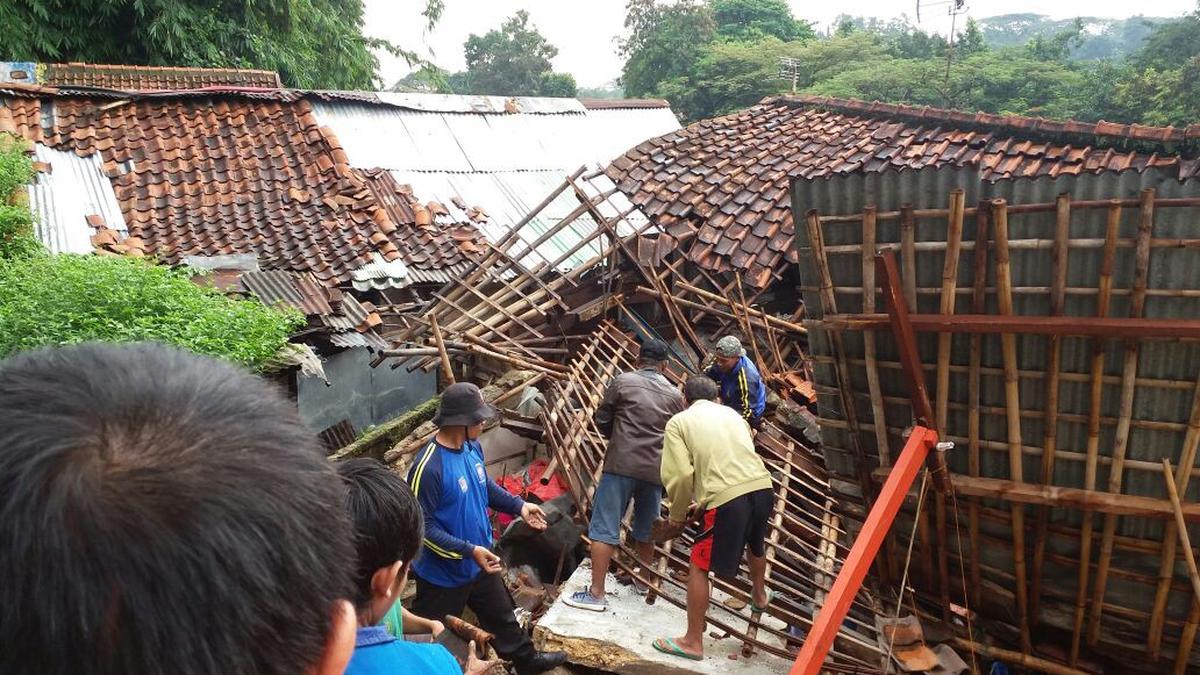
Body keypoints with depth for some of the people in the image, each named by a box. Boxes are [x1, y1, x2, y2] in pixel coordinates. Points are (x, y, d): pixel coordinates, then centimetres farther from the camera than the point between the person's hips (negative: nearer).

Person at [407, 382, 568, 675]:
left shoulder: (472, 446, -5)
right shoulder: (428, 466, -32)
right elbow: (422, 526, -27)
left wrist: (519, 505, 4)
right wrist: (468, 550, -30)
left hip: (479, 562, 8)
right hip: (443, 573, -8)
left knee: (502, 615, 29)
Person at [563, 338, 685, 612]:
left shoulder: (623, 381, 1)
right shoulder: (675, 394, 11)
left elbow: (601, 420, 5)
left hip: (621, 464, -4)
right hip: (655, 469, 4)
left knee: (605, 528, -2)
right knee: (646, 529, 21)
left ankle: (596, 593, -5)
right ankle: (643, 579, 37)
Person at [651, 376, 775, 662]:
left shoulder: (678, 422, 7)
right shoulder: (731, 413, 22)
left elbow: (680, 474, -4)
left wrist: (677, 516, 10)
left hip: (727, 496, -6)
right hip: (762, 485, 6)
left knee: (699, 566, 8)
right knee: (756, 542, 35)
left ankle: (693, 642, 14)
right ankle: (759, 595, 60)